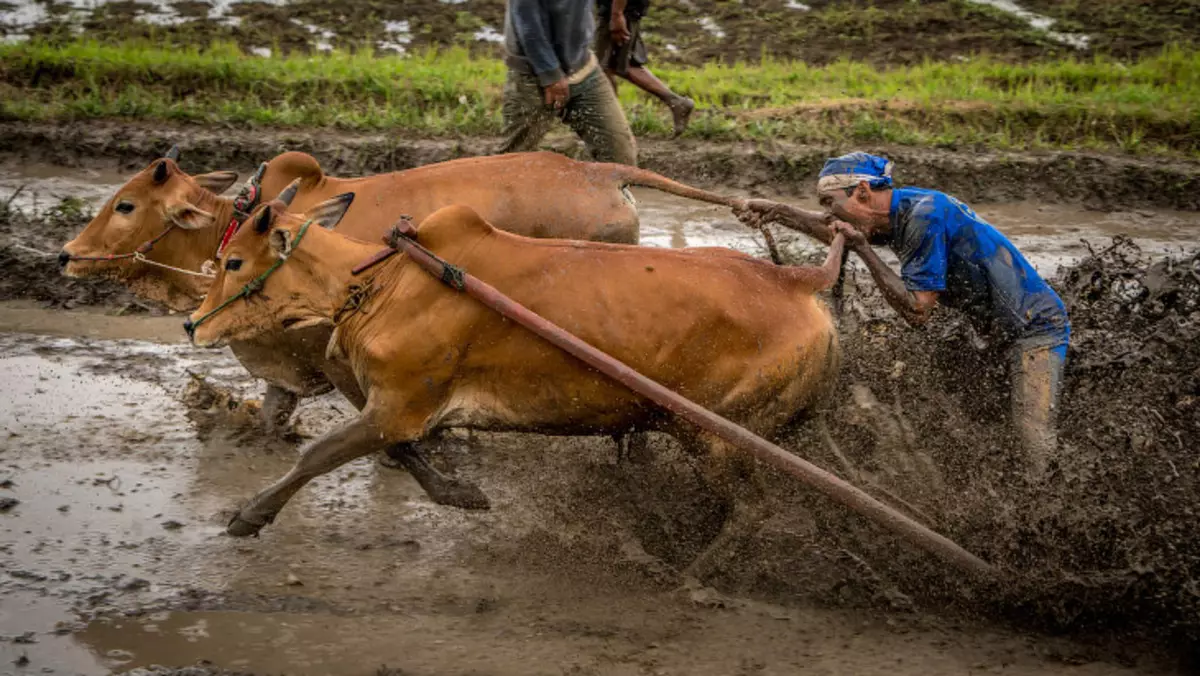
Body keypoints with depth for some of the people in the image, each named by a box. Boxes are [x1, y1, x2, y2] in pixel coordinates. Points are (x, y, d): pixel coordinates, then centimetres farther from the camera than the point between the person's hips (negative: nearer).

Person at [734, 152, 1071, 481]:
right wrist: (777, 212, 13)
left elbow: (917, 310, -23)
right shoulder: (898, 213, 5)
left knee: (1032, 436, -20)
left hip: (1034, 327, -10)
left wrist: (863, 250, -19)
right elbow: (832, 230, 24)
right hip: (997, 330, 10)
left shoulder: (925, 216, -23)